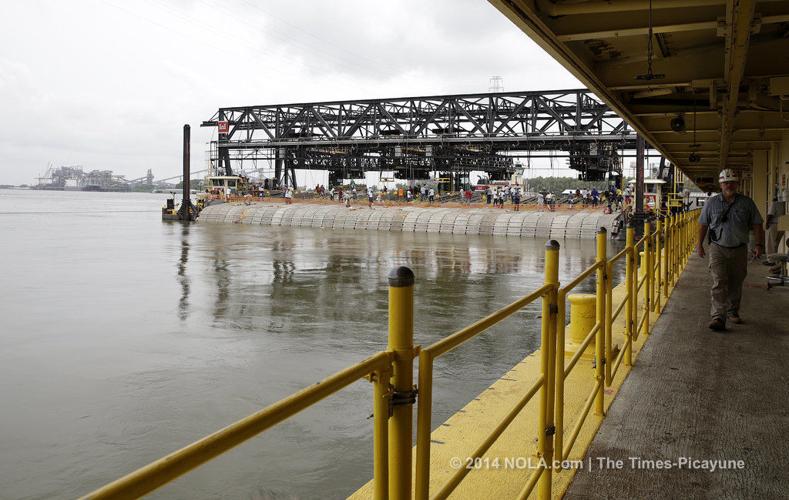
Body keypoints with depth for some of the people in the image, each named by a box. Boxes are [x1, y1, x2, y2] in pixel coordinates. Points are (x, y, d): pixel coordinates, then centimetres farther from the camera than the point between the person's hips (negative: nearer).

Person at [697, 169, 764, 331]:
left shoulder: (747, 203, 2)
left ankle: (733, 312, 30)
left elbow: (756, 225, 5)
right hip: (718, 249, -2)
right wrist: (699, 244, 4)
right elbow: (703, 224, 8)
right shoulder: (712, 202, 2)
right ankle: (718, 317, -17)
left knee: (736, 284, 12)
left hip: (739, 250, 2)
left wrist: (759, 244, -3)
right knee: (719, 283, -12)